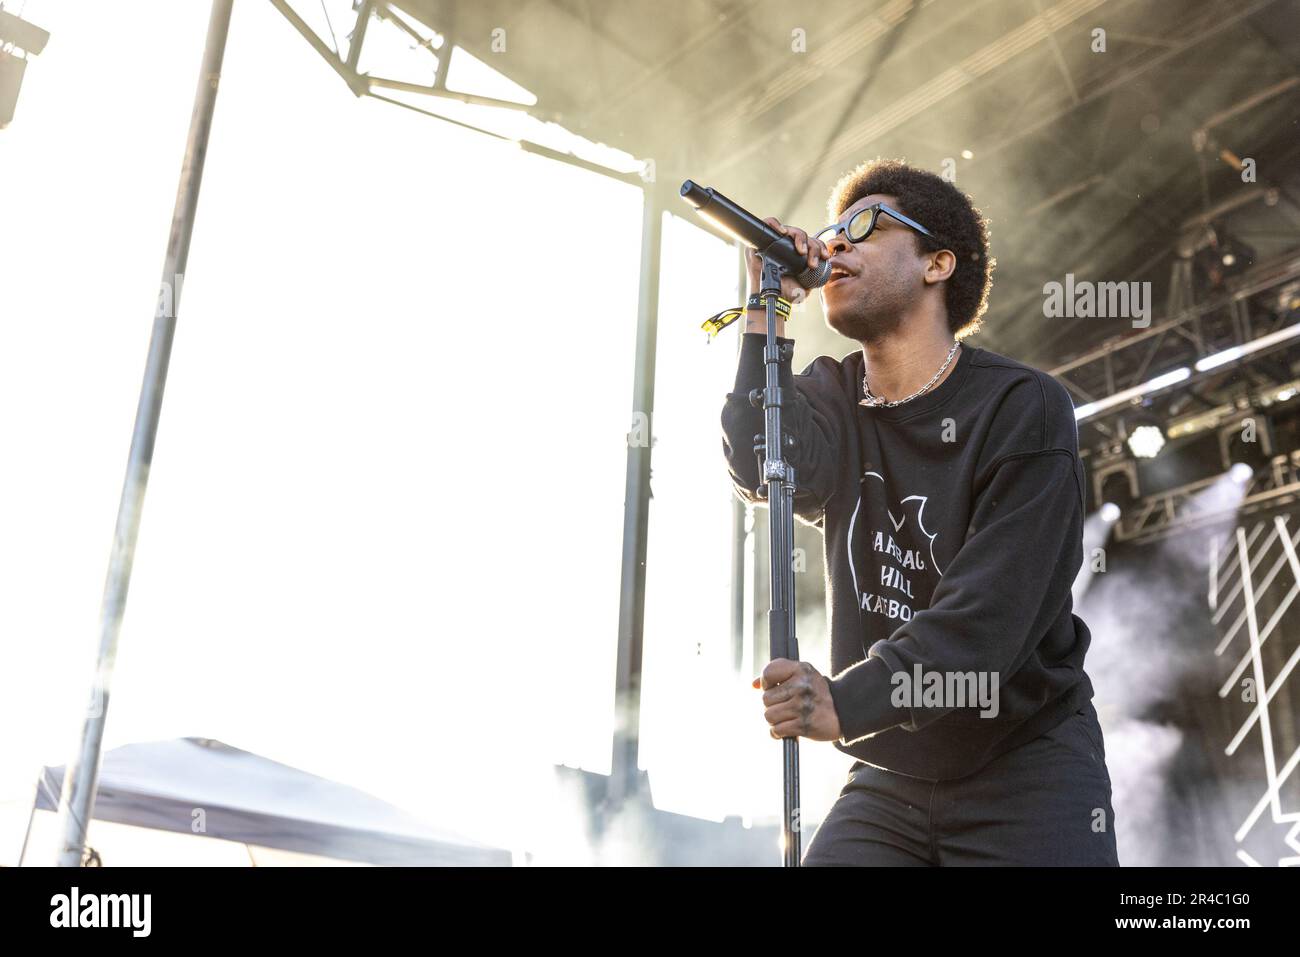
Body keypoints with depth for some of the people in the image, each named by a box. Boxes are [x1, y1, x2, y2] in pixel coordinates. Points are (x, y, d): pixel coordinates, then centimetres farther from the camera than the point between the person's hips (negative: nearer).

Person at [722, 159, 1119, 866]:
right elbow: (763, 470, -16)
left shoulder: (1024, 408, -11)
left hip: (1024, 775, -3)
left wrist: (849, 702, -33)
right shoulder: (833, 394, 6)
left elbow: (991, 610, -21)